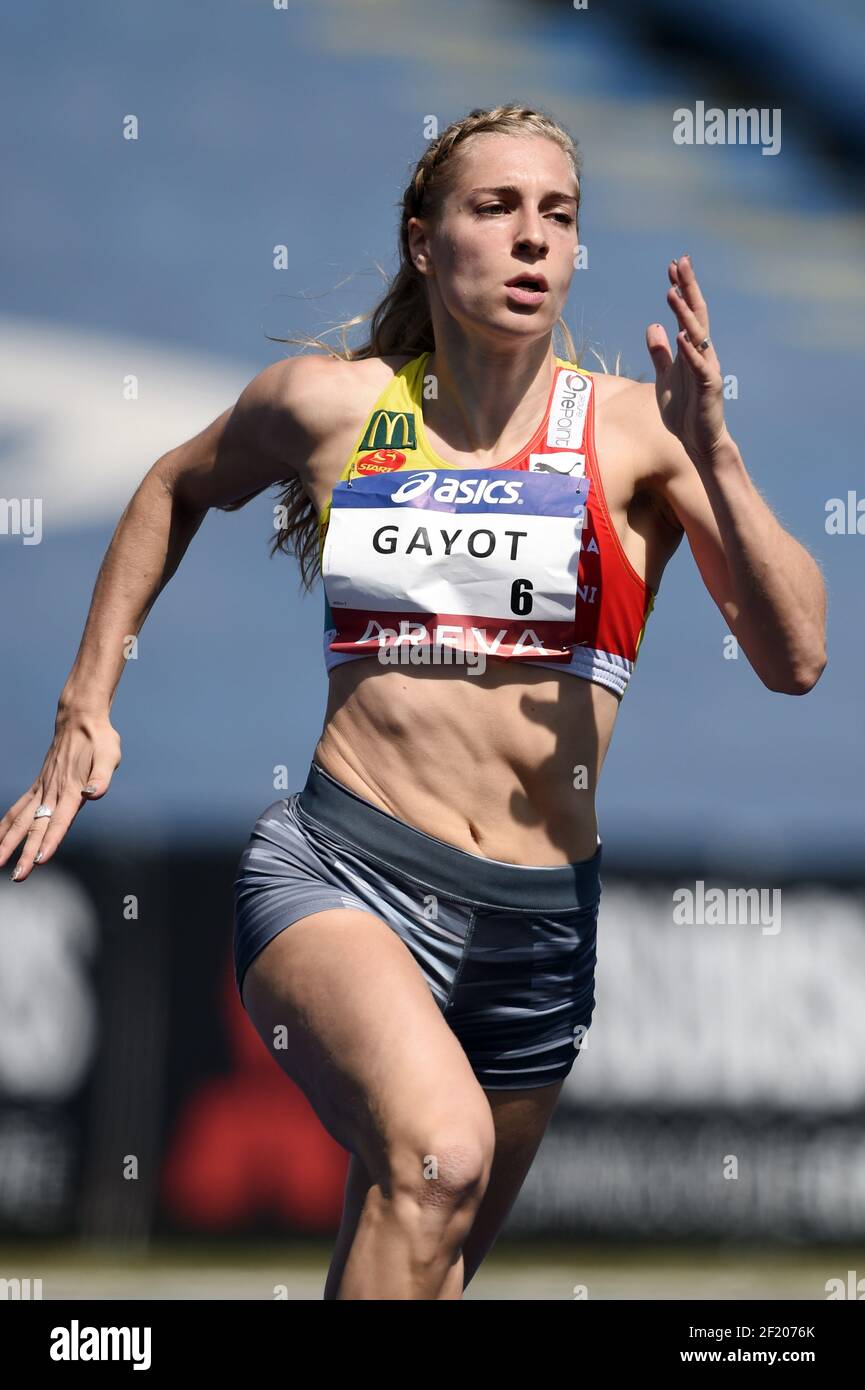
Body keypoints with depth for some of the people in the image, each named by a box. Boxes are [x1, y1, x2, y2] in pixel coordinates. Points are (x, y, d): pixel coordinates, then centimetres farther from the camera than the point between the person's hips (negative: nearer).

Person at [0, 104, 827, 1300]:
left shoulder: (635, 429, -1)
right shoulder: (328, 405, 2)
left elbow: (794, 658, -11)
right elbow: (178, 490, 25)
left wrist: (713, 455, -22)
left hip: (538, 927, 2)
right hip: (337, 876, -2)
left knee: (418, 1264, 15)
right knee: (437, 1150, -33)